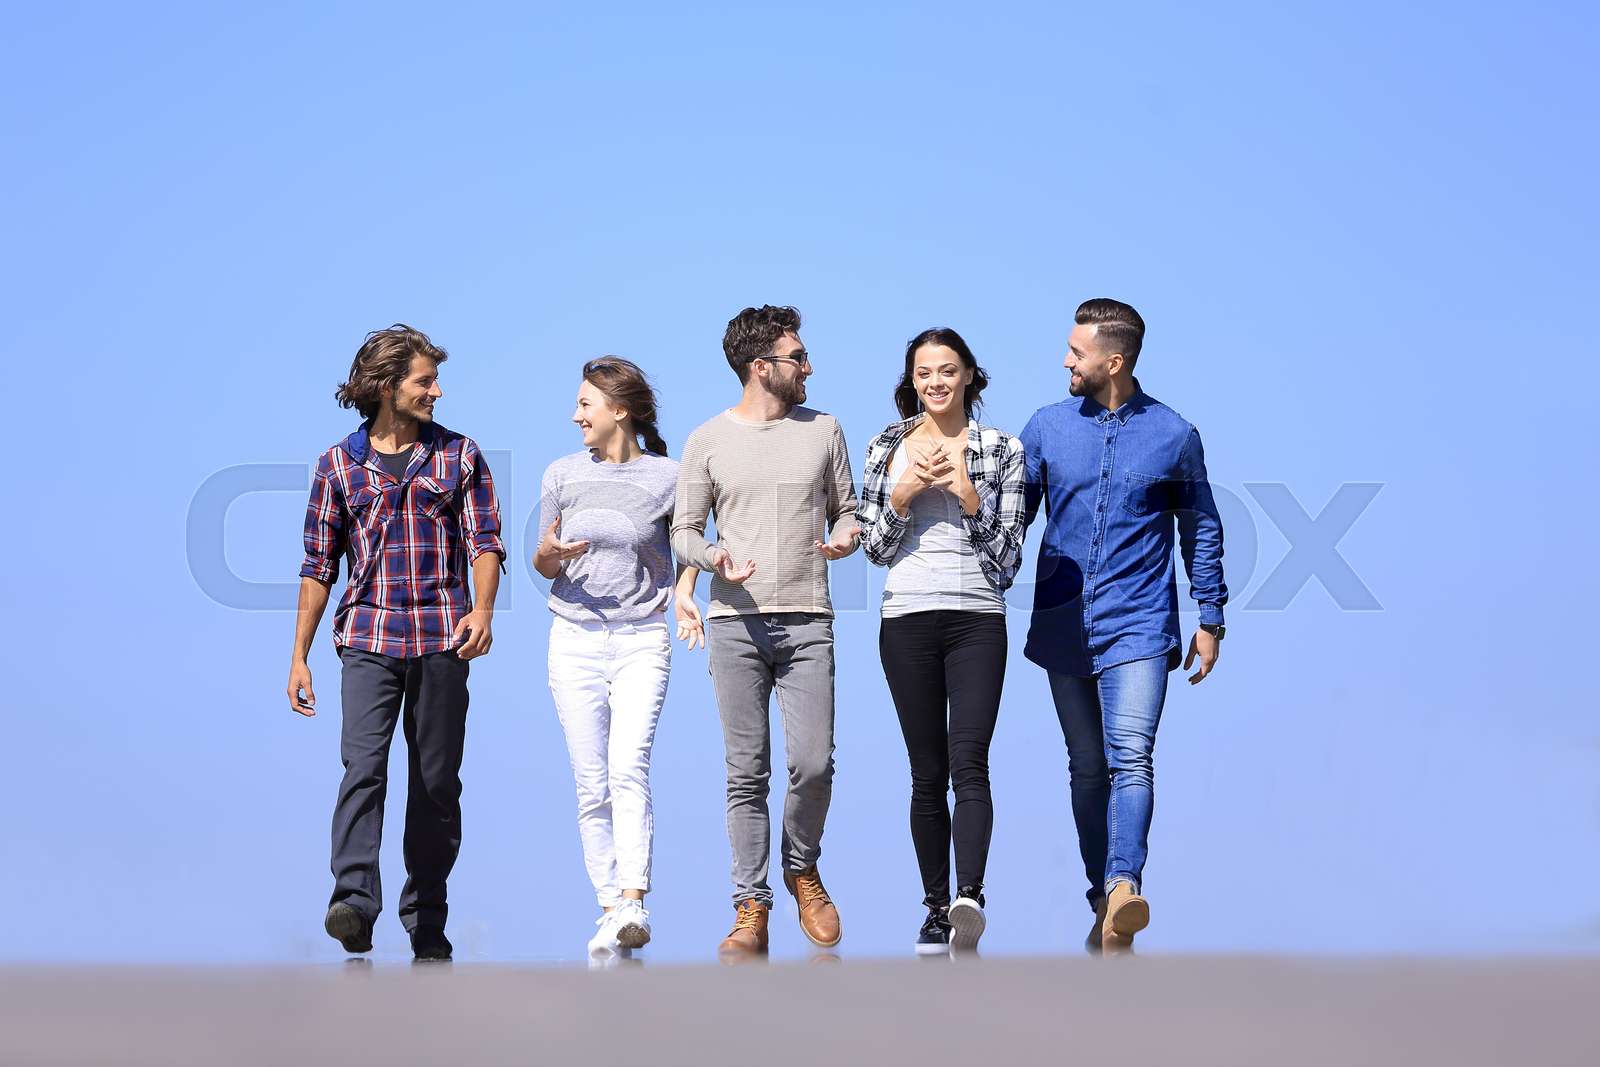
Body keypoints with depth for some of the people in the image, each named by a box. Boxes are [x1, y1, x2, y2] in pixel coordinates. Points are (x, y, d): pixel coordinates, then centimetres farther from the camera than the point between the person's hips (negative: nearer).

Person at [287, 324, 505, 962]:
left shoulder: (459, 456, 10)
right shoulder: (339, 465, 9)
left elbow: (485, 542, 3)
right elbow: (318, 566, 11)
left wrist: (482, 608, -16)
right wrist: (299, 657, 7)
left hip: (442, 643, 1)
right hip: (368, 640, -1)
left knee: (436, 785, 4)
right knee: (364, 766, -19)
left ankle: (426, 923, 13)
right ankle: (355, 903, -29)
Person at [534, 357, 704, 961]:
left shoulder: (666, 478, 0)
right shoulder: (563, 475, 6)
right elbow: (542, 564, 14)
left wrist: (685, 595, -4)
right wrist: (550, 555, -10)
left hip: (643, 639, -3)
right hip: (575, 639, 3)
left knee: (629, 769, -19)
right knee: (593, 786, 1)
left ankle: (632, 906, -27)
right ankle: (610, 910, 5)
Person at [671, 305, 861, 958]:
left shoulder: (823, 431, 11)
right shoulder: (709, 441, 7)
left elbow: (845, 510, 16)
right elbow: (684, 530, 9)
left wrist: (845, 537, -6)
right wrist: (713, 557, -12)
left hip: (807, 623, 1)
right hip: (735, 622, -1)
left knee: (813, 763, -10)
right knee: (746, 773, -1)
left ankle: (801, 868, 18)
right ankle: (751, 909, 4)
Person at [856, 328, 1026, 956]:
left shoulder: (1001, 449, 7)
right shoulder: (888, 448, 11)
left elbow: (1007, 553, 4)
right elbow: (873, 545, 9)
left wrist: (969, 497, -9)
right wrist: (903, 495, -7)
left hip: (978, 618, -2)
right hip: (907, 620, 2)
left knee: (969, 763, -17)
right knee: (927, 773, 4)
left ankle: (969, 897, -31)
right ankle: (936, 909, 10)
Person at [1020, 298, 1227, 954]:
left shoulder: (1174, 436, 0)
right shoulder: (1047, 427, 5)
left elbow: (1201, 530, 10)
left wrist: (1210, 621, 9)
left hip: (1138, 627, -3)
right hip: (1063, 625, 3)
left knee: (1131, 757, -19)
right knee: (1087, 766, 9)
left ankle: (1124, 889, -33)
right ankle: (1103, 900, 17)